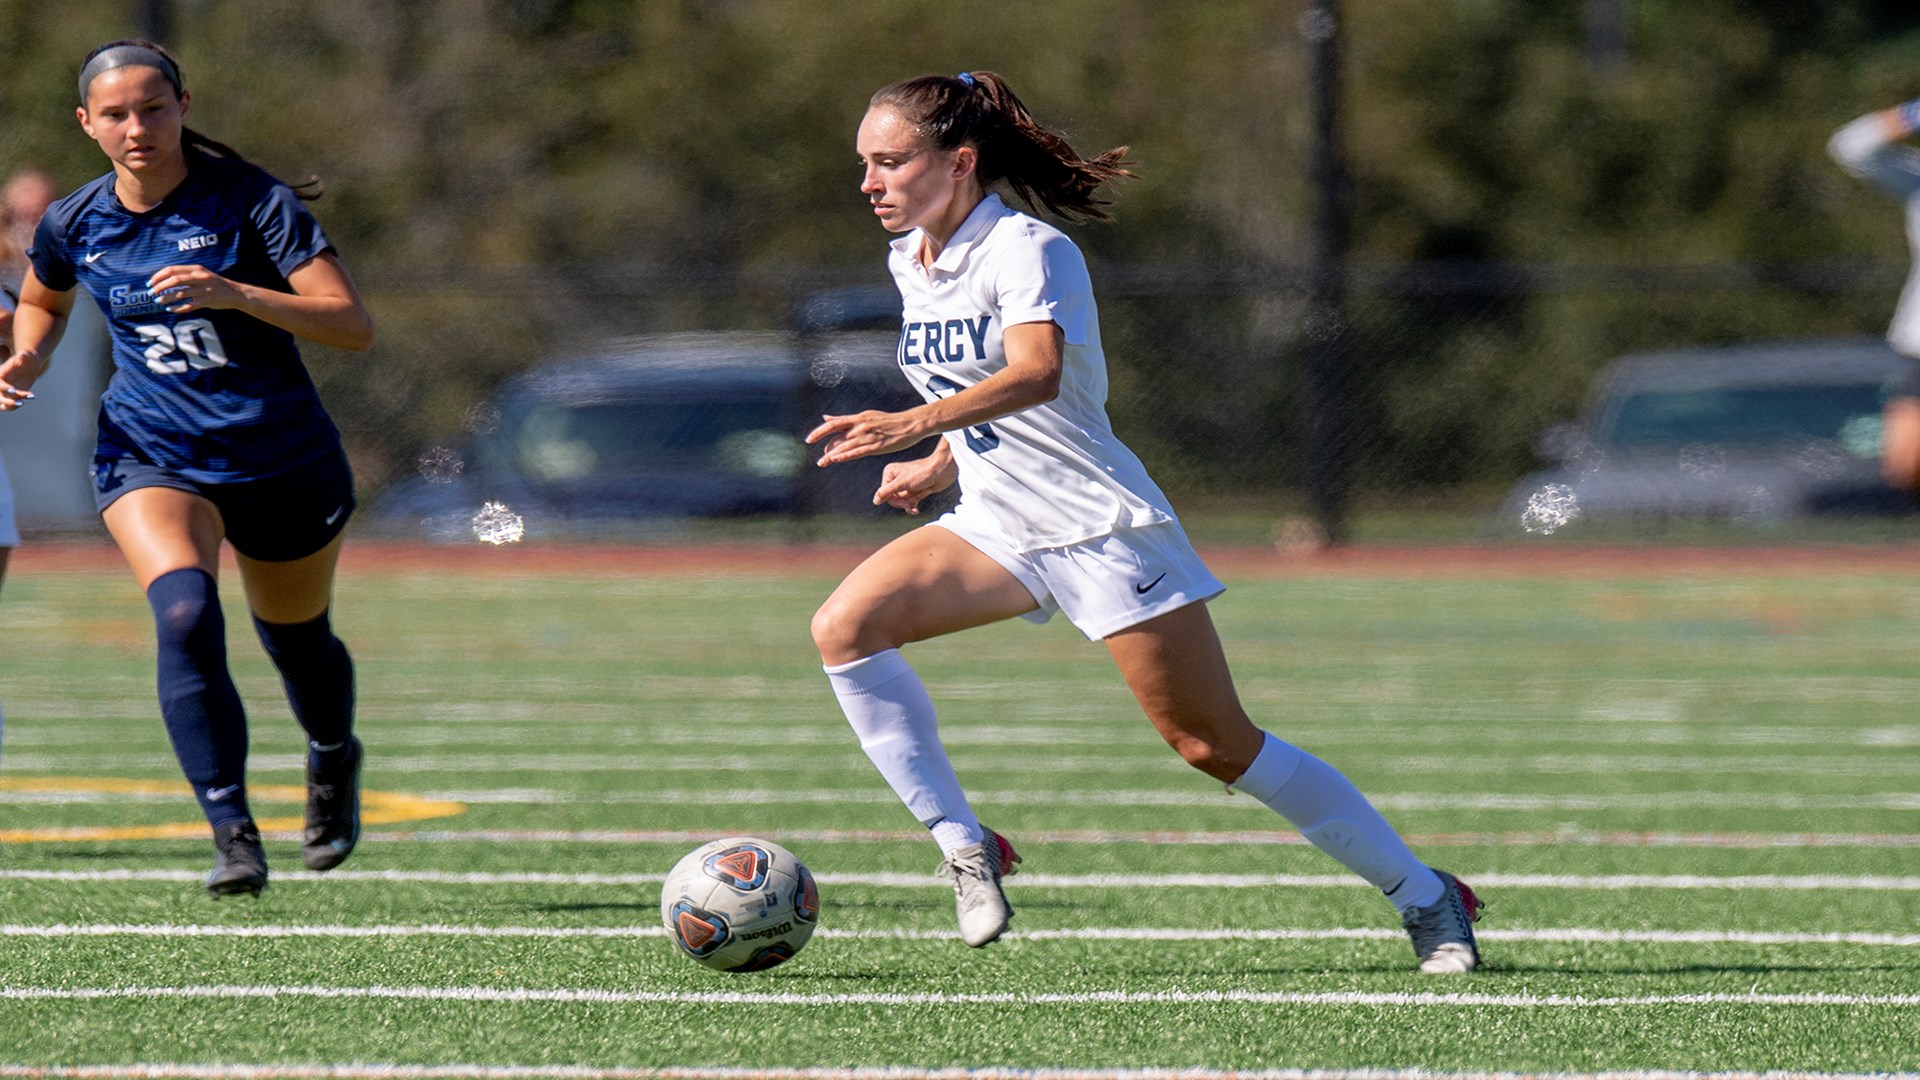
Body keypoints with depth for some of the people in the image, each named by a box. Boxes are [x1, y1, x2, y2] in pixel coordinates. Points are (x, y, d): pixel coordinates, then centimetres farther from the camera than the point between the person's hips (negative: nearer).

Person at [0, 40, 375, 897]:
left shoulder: (249, 200, -15)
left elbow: (352, 324, -21)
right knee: (185, 616, -28)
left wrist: (235, 294, -34)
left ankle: (333, 761, 55)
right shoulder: (74, 225, -3)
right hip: (150, 459, 1)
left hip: (283, 462, -1)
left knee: (297, 638, 19)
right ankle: (233, 836, -25)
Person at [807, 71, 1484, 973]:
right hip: (997, 527, 7)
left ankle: (1427, 897, 7)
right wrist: (941, 464, 13)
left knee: (1212, 745, -6)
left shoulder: (1027, 251, -17)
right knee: (844, 626, -17)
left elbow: (1036, 373, -38)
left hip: (1101, 526, -7)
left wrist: (914, 425, -50)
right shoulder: (911, 264, 8)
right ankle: (963, 847, -9)